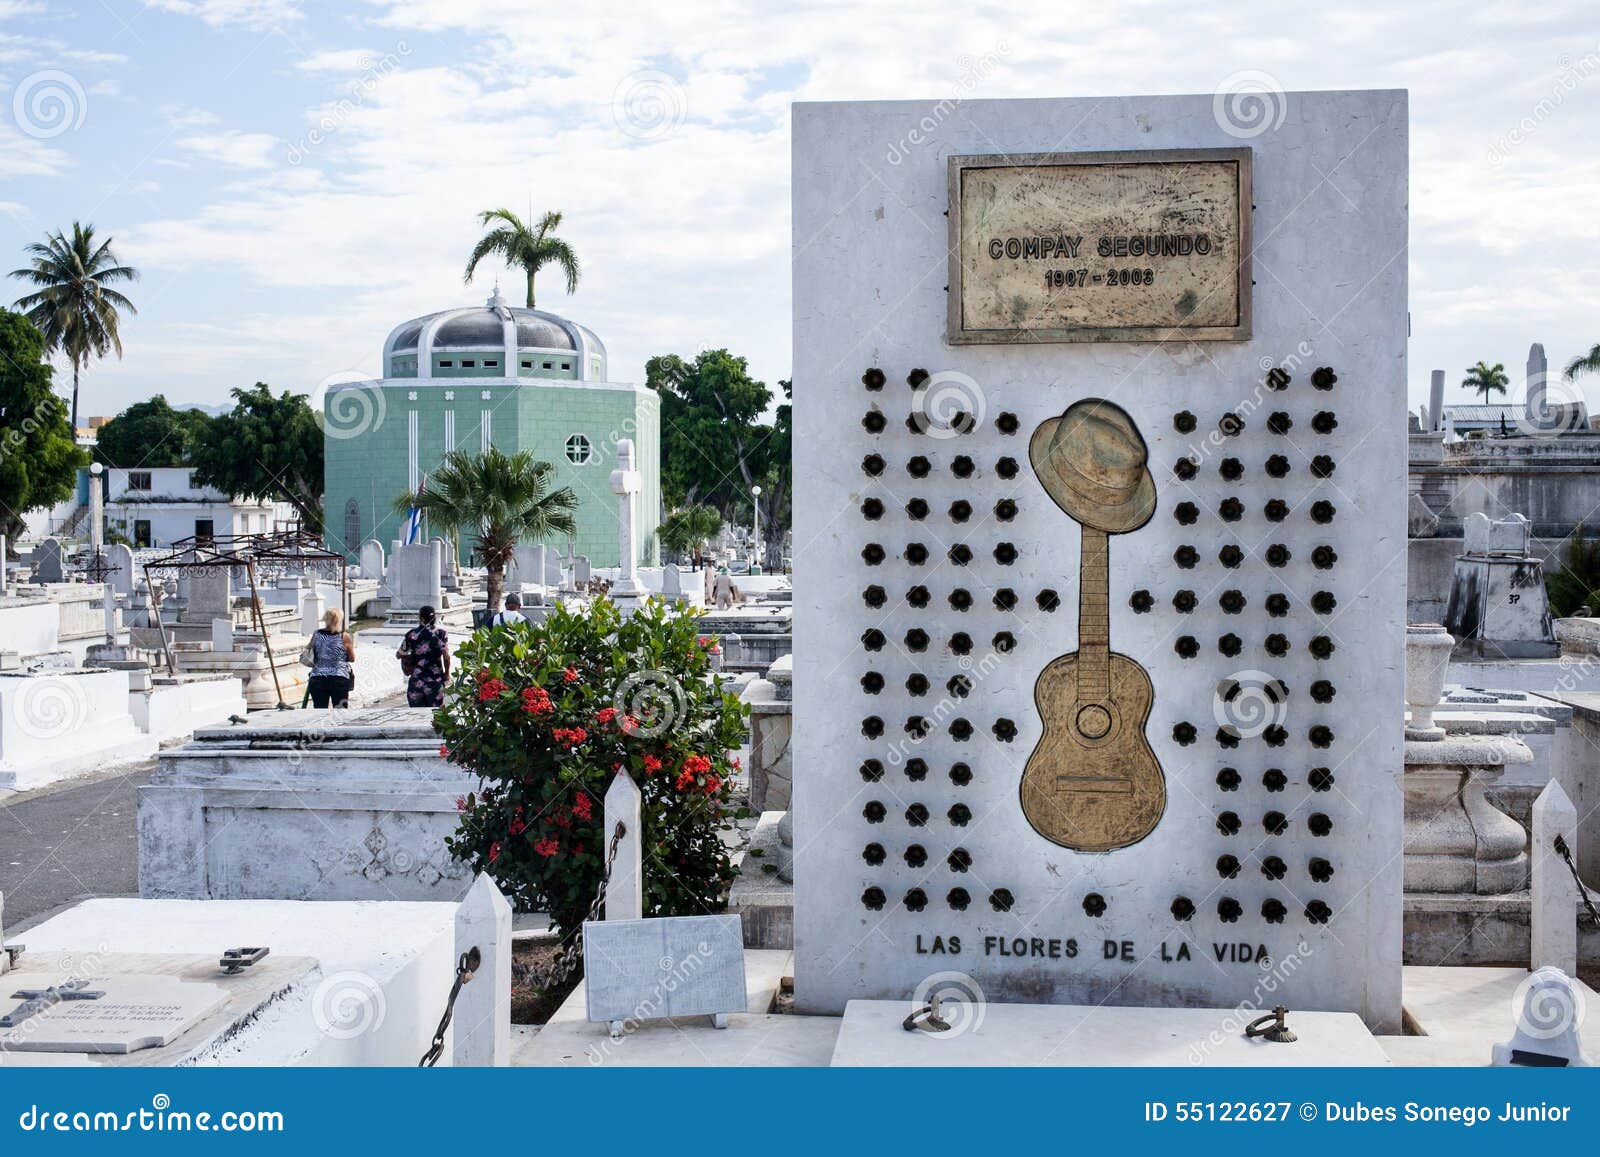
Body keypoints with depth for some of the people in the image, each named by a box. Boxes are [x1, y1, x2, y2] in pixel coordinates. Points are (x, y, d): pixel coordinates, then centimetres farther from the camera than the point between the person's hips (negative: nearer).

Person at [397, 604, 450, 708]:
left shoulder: (411, 634, -3)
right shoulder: (440, 633, -6)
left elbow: (399, 655, 5)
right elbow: (446, 656, -8)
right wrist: (447, 672, 7)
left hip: (416, 682, 1)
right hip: (435, 682, -1)